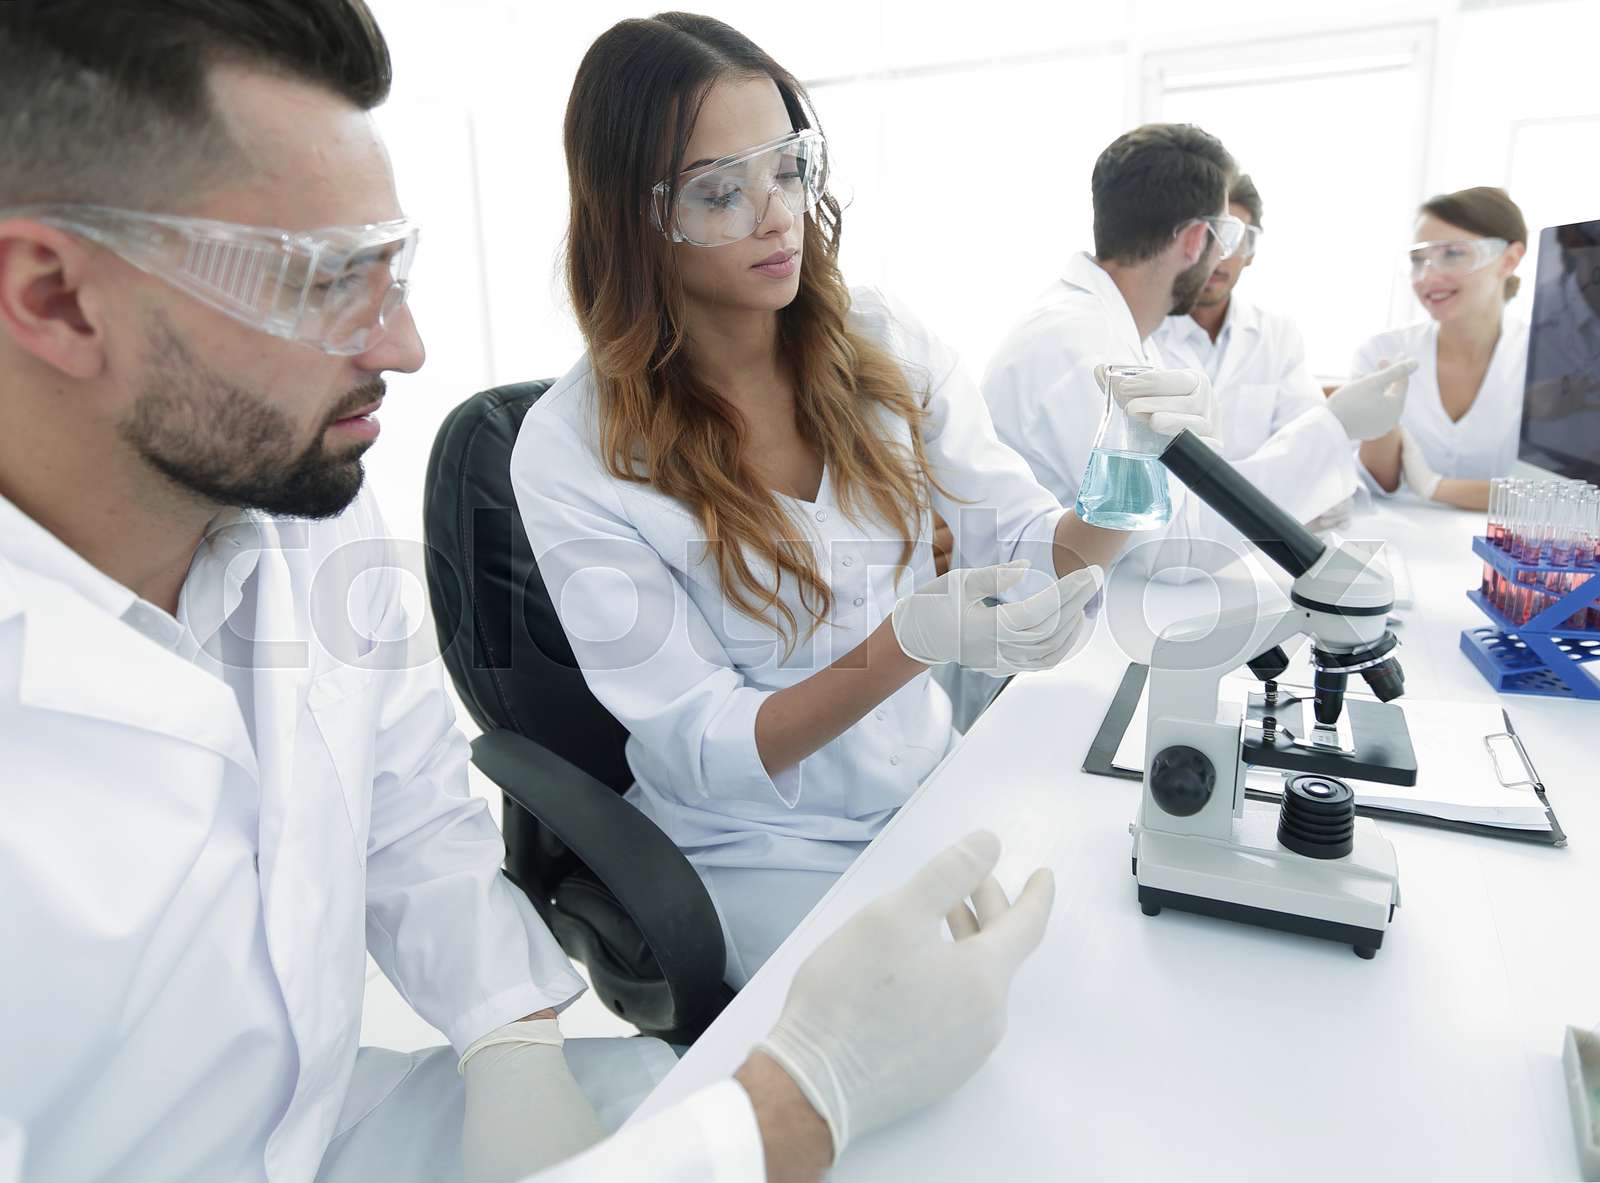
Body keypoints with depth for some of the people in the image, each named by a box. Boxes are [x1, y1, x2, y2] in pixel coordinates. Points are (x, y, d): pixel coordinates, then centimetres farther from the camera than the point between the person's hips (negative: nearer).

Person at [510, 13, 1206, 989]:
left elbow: (1031, 550, -2)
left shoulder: (882, 344, -4)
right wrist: (913, 641, -31)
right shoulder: (574, 450, -17)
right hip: (756, 854, -4)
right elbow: (705, 748, -16)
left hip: (932, 789, 4)